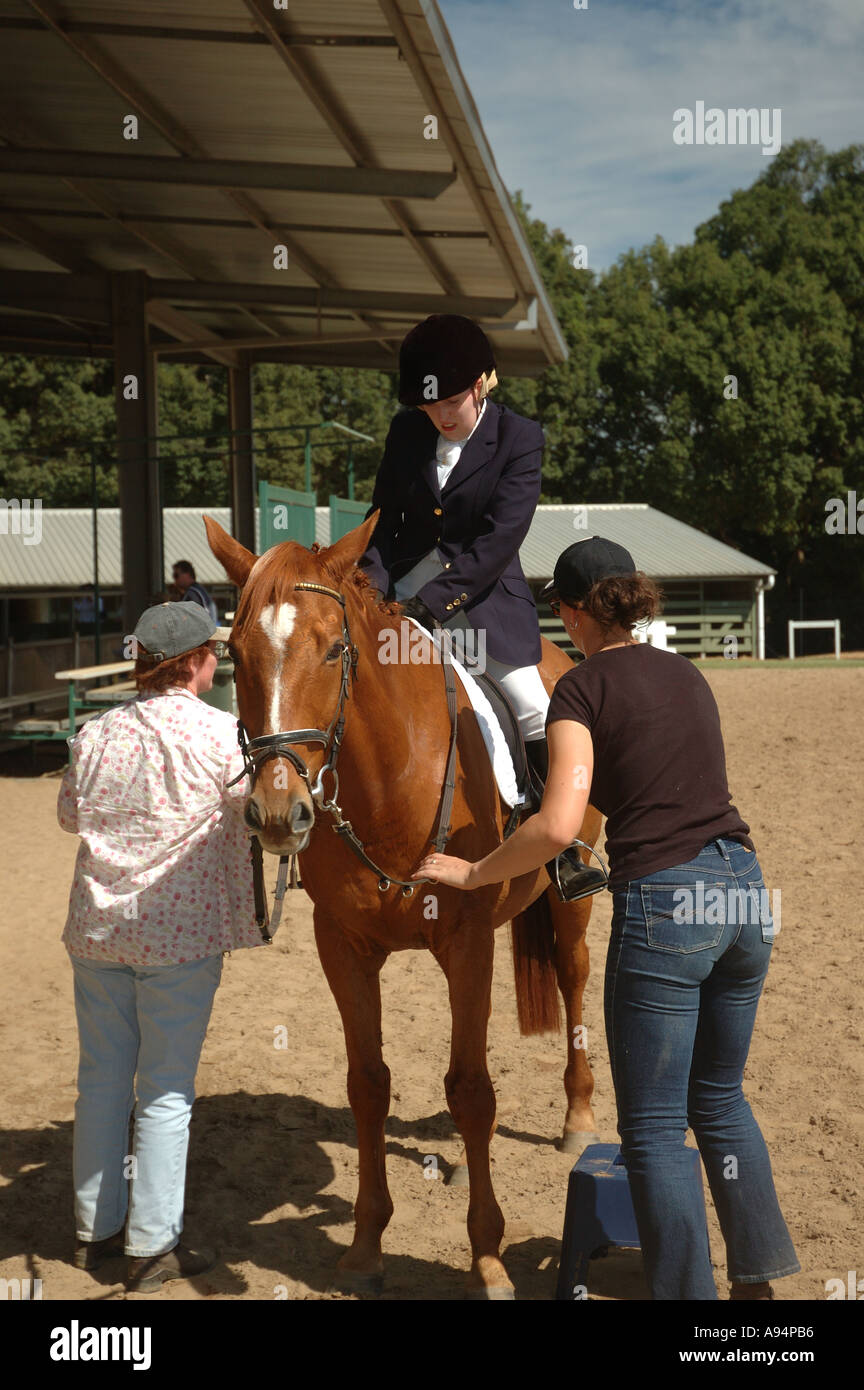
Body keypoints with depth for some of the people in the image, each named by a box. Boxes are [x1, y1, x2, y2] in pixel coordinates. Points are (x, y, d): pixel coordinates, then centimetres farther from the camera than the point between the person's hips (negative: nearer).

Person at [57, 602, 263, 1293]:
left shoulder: (96, 734, 2)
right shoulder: (222, 734, -13)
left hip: (97, 927, 5)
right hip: (182, 932, -5)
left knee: (102, 1077, 15)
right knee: (166, 1090, 4)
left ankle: (95, 1229, 27)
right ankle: (151, 1246, 11)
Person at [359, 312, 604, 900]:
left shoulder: (520, 439, -9)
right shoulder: (406, 431, 3)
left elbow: (499, 540, -17)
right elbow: (385, 516, 10)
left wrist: (429, 603, -24)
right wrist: (372, 579, -11)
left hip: (483, 593, -3)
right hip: (403, 588, 3)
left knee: (535, 709, -12)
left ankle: (567, 852, 1)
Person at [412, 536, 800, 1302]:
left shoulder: (583, 687, -6)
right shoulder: (688, 674, 14)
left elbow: (558, 824, -18)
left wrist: (470, 873, -6)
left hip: (663, 905, -7)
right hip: (744, 892, 7)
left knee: (653, 1128, 6)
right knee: (720, 1099, 24)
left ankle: (688, 1291, 13)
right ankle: (759, 1276, 32)